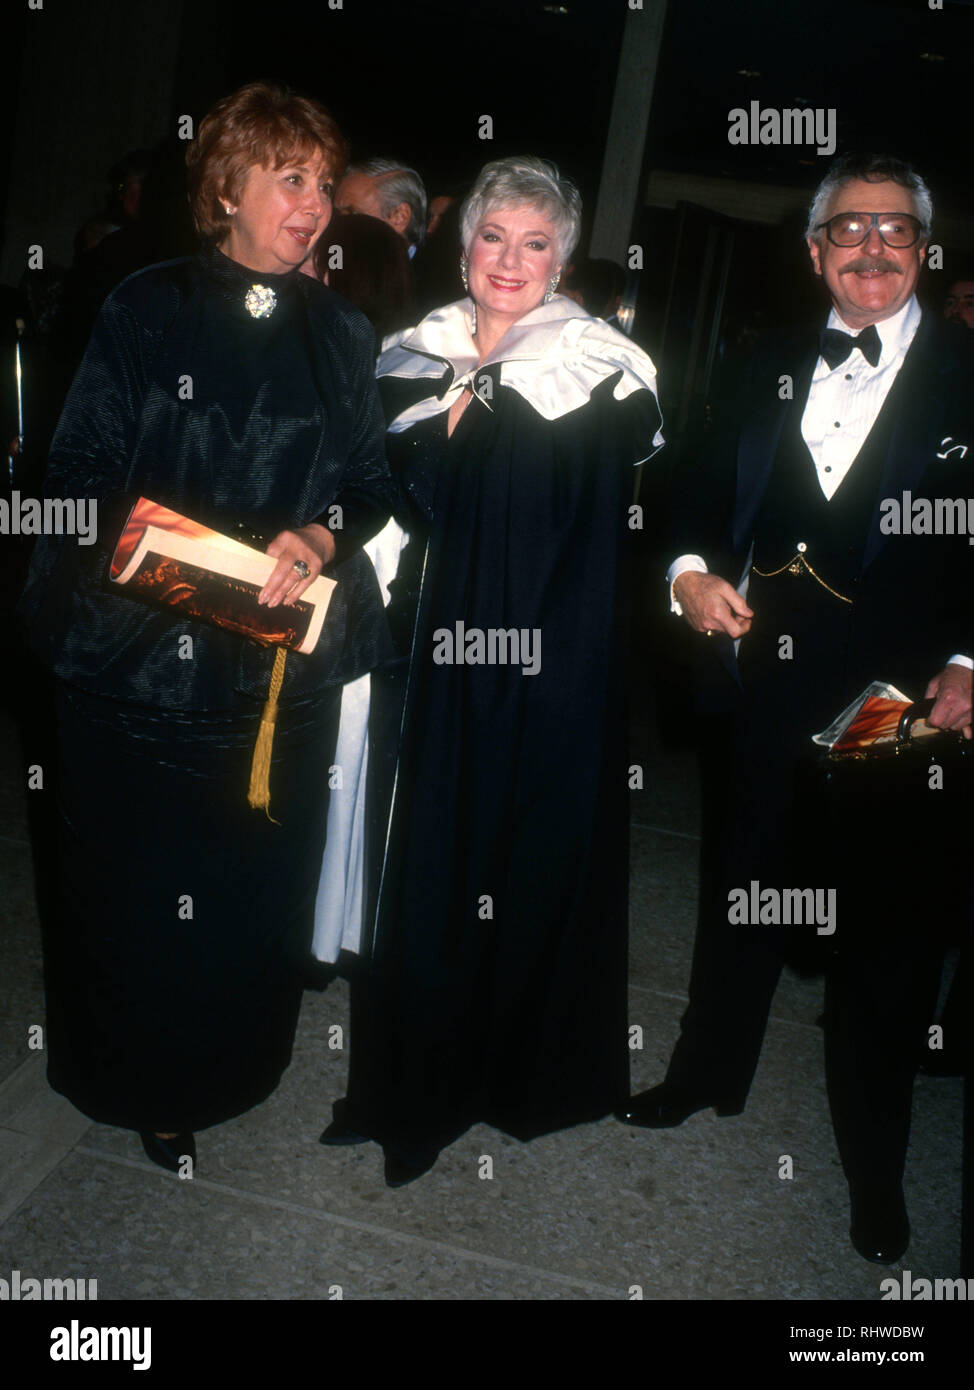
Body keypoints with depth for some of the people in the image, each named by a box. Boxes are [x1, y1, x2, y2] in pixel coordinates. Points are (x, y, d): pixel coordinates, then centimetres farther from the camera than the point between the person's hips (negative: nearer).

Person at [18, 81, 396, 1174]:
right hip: (140, 652, -2)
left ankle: (219, 1077, 35)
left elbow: (371, 488, 8)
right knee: (128, 880, 8)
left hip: (285, 662, 2)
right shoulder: (143, 313, 2)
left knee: (253, 881, 11)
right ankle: (122, 1080, 32)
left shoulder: (341, 337, 10)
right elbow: (78, 469, 1)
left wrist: (318, 538, -13)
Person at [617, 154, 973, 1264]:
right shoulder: (773, 370, 10)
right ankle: (708, 1074, 45)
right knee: (739, 893, 20)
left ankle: (874, 1165, 31)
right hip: (766, 694, 4)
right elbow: (707, 491, 13)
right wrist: (690, 568, -7)